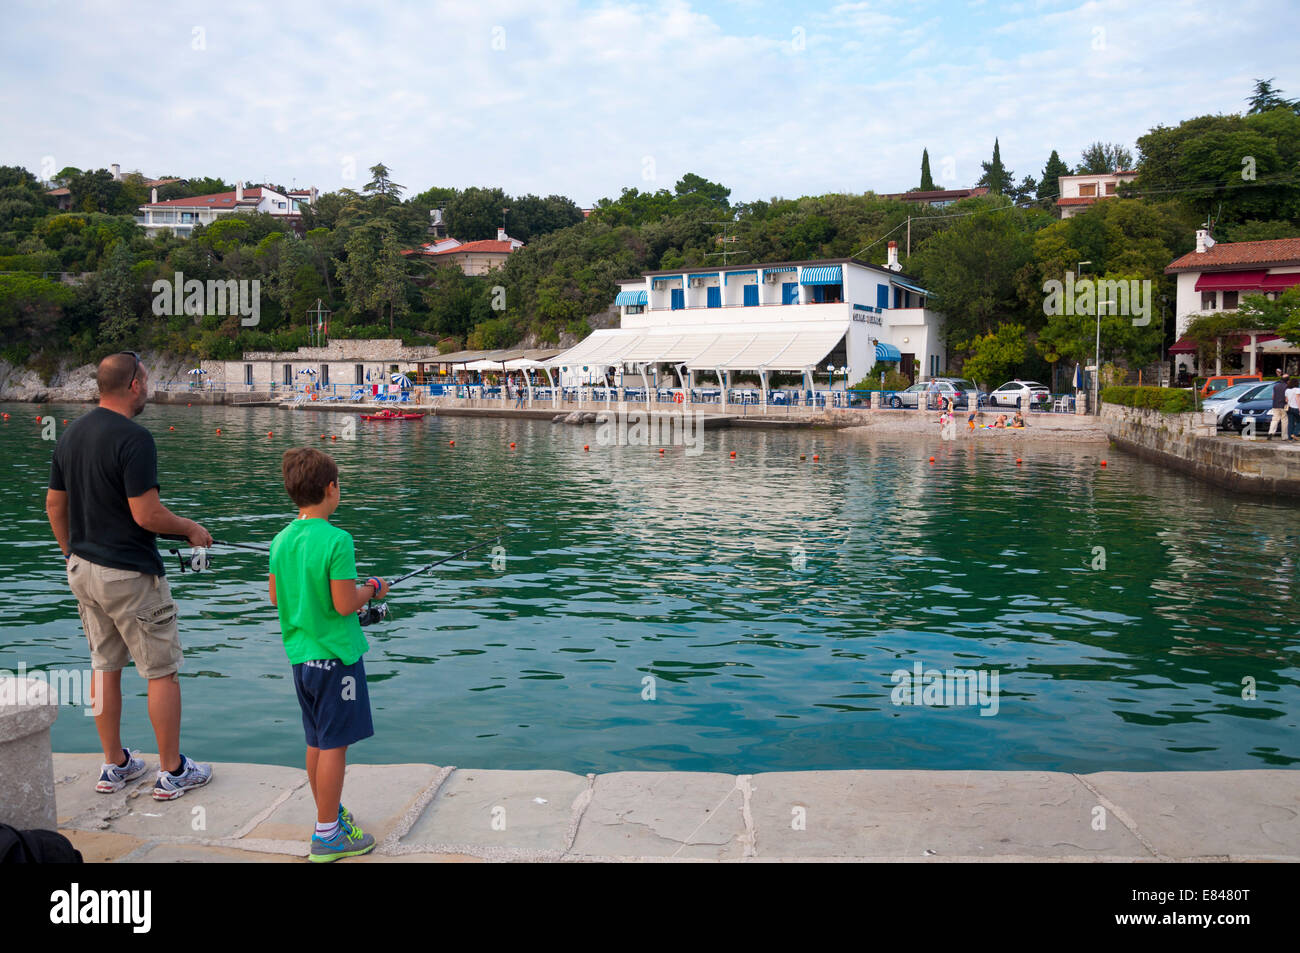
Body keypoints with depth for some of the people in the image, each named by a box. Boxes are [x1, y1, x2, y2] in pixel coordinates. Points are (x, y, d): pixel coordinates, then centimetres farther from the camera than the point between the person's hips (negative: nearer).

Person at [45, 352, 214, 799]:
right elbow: (146, 514, -22)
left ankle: (114, 766, 26)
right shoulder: (133, 437, -19)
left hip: (83, 569, 8)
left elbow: (54, 504, 13)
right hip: (129, 574, -8)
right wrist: (191, 529, -5)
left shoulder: (71, 434, 7)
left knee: (104, 666, 16)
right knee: (162, 671, 3)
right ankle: (172, 772, 10)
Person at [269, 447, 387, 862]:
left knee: (316, 742, 18)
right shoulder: (336, 541, -20)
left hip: (300, 654, 8)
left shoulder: (281, 540, 2)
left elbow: (276, 596, 10)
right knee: (334, 745, 1)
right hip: (336, 654, -8)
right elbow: (345, 605, -21)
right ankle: (328, 836, 9)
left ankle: (329, 813, 33)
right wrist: (371, 590, -3)